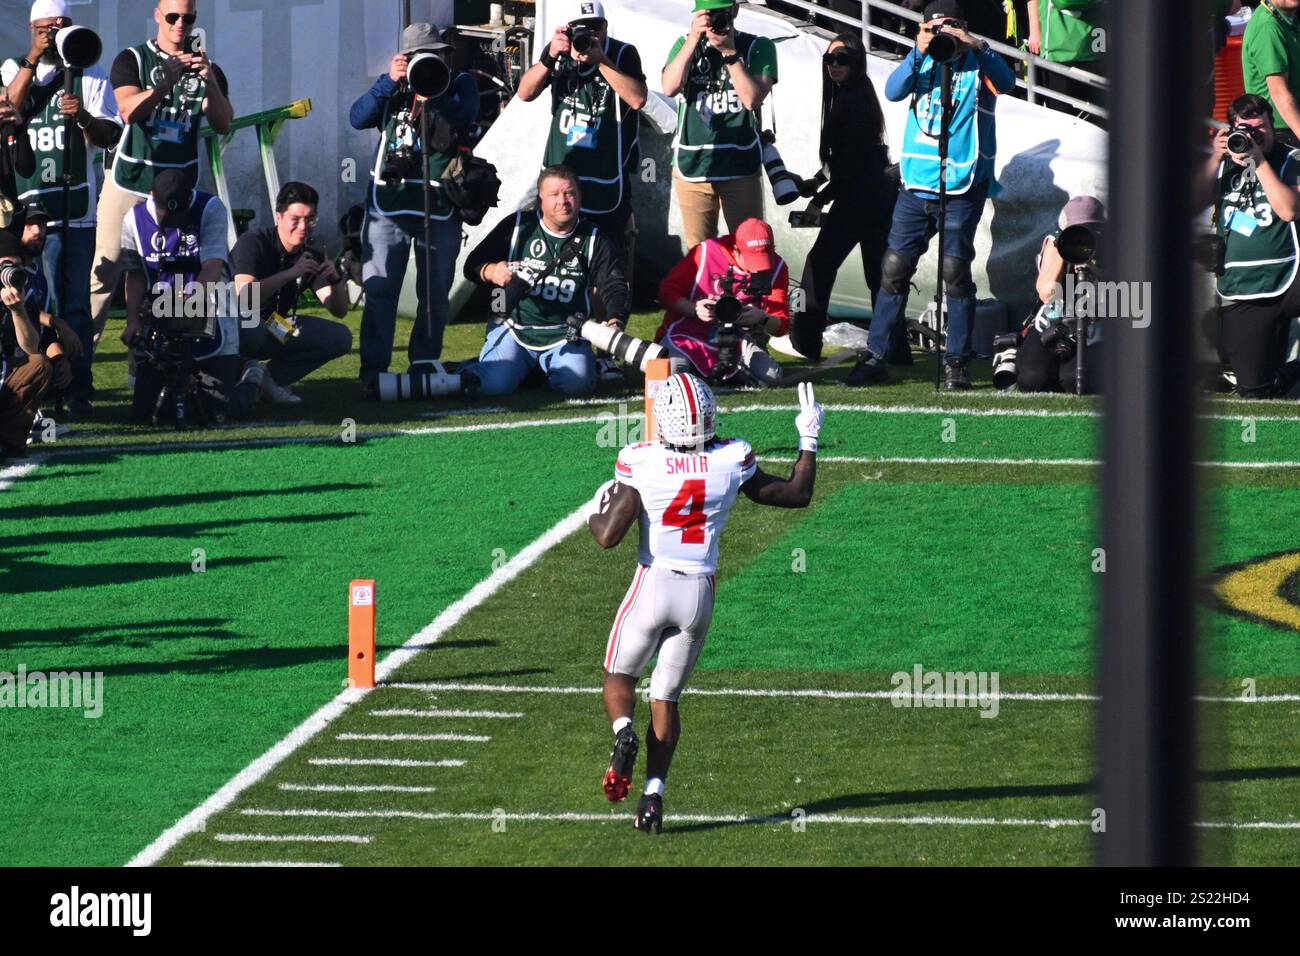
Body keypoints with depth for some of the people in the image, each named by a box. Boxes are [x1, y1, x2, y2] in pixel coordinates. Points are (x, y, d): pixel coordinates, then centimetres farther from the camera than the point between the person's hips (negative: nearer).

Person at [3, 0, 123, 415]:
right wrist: (33, 59, -7)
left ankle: (77, 390, -6)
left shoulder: (90, 75, 8)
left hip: (71, 207, -2)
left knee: (72, 302, -6)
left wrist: (84, 117, -20)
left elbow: (111, 136, 0)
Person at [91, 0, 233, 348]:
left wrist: (209, 81, -23)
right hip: (130, 181, -2)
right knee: (105, 268, -5)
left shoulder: (208, 69, 7)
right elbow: (130, 110, -16)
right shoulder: (133, 60, 0)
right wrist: (167, 81, -30)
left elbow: (223, 124, -6)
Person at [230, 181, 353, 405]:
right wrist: (291, 273, -40)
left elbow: (339, 311, -4)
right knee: (249, 329, -41)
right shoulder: (253, 243, -18)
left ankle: (273, 378, -5)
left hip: (275, 331, 7)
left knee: (340, 337, -7)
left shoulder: (313, 255, 0)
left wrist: (336, 281, -25)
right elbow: (243, 295, -34)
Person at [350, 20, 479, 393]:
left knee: (435, 292, 6)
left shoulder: (460, 85, 8)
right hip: (389, 202, 0)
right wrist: (389, 81, -15)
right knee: (379, 289, -7)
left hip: (440, 205, 0)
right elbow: (359, 118, -4)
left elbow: (464, 117, -11)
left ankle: (424, 365, 14)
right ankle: (373, 370, -7)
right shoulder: (392, 89, 12)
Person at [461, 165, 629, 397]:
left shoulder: (594, 241, 2)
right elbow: (472, 266, 1)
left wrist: (615, 321, -30)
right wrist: (490, 271, -25)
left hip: (565, 335, 1)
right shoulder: (517, 227, 0)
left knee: (577, 382, -25)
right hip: (514, 329, -1)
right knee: (496, 384, -23)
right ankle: (468, 372, 15)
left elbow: (615, 286, -8)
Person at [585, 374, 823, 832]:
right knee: (666, 696, 14)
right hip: (699, 592, 2)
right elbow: (798, 494, 7)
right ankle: (654, 792, 1)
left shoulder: (641, 464, -14)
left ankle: (623, 732, -14)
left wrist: (595, 514, 8)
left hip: (652, 584, -2)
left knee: (619, 675, 19)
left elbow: (608, 536, -14)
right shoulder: (732, 461, -6)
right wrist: (809, 439, 18)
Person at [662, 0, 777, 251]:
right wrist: (694, 38, -12)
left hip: (740, 166, -2)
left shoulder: (758, 47, 3)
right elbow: (670, 87, -7)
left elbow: (752, 98, -9)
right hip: (692, 166, 2)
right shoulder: (685, 45, 10)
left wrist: (729, 52, -13)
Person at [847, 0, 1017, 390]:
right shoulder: (922, 62, 11)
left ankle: (957, 362, 1)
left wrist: (976, 47, -31)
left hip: (963, 186, -4)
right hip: (917, 183, 4)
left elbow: (1005, 82, -18)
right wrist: (918, 53, -18)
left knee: (955, 269, -9)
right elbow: (894, 91, -4)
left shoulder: (977, 64, 1)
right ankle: (875, 356, 9)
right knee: (894, 267, 3)